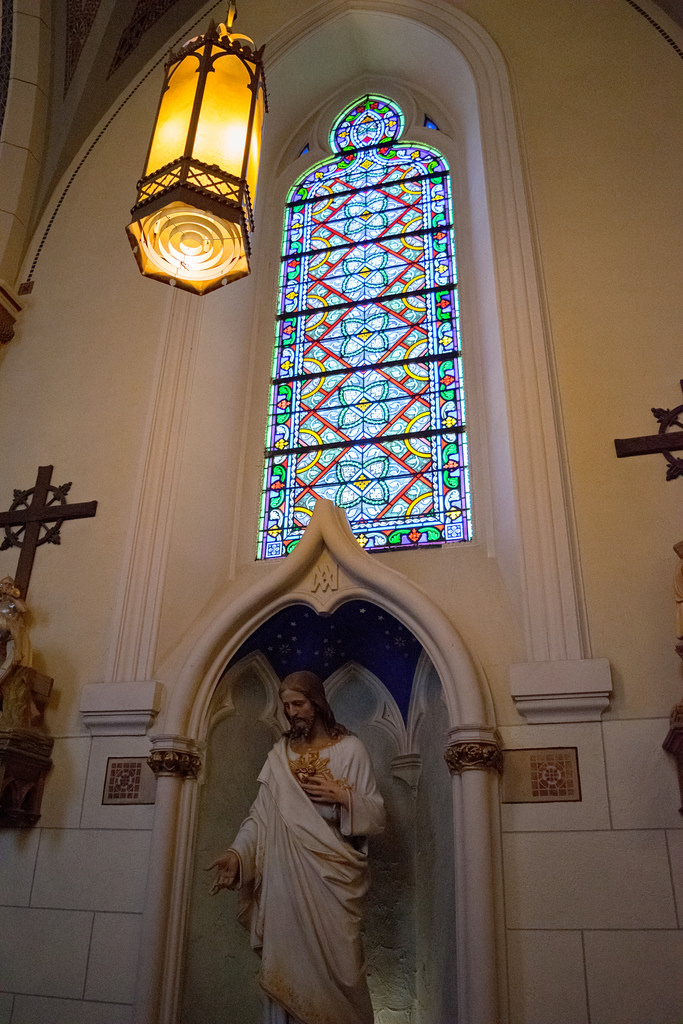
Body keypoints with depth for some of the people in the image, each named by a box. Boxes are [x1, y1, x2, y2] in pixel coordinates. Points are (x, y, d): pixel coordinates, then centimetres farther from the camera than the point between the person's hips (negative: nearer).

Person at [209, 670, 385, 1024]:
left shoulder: (350, 748, 3)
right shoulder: (280, 752, 10)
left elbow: (376, 814, 3)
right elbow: (261, 814, 3)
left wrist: (343, 796, -13)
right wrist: (237, 852, -12)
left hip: (333, 874, -2)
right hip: (287, 875, 2)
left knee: (335, 961, -2)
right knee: (287, 961, 3)